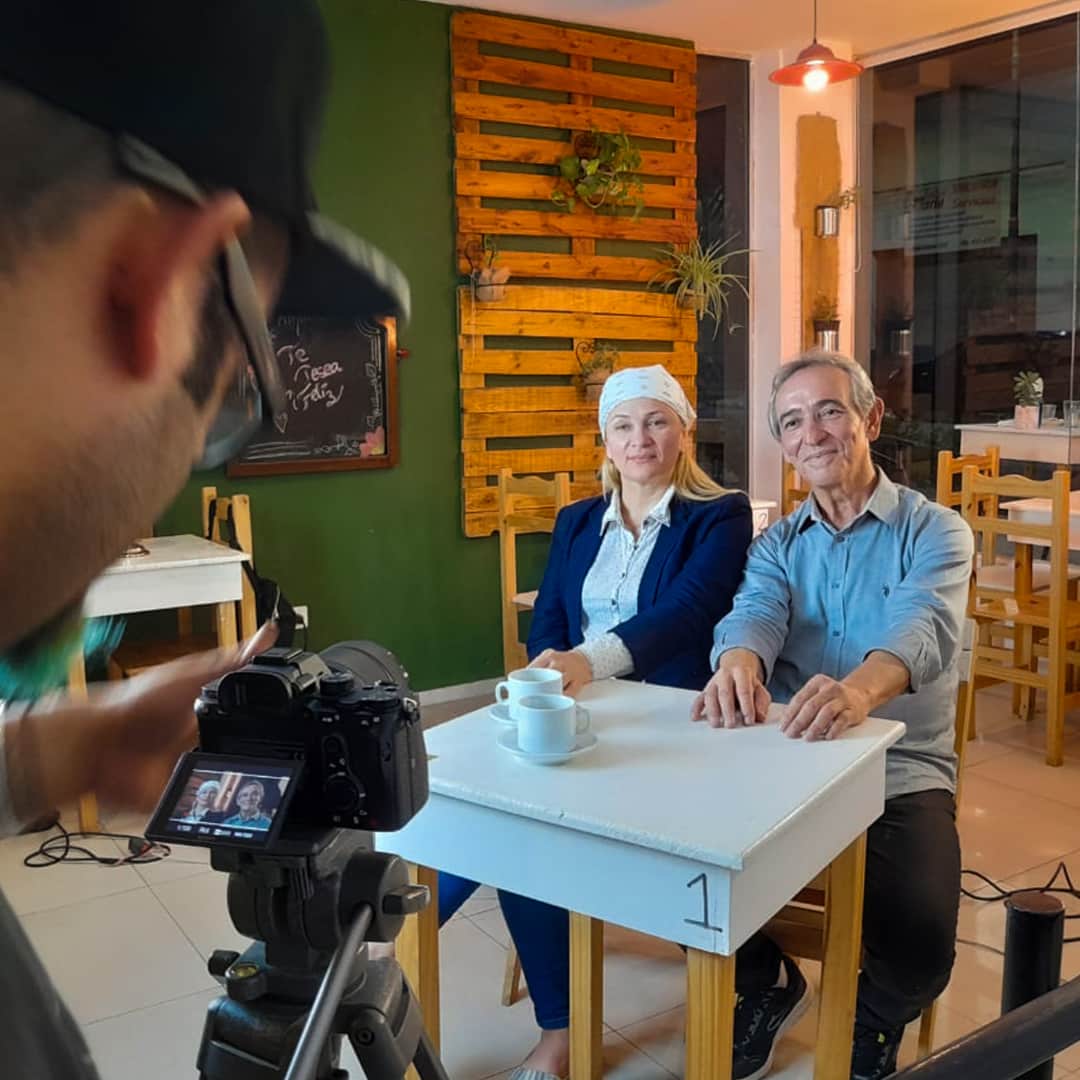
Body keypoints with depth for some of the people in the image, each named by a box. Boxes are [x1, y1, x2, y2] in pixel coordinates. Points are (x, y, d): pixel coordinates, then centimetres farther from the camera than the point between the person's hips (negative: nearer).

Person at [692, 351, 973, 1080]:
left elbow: (922, 627, -22)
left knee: (919, 946, -25)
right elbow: (756, 612, -11)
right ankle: (769, 984, 18)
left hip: (901, 774, -3)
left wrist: (862, 688, -47)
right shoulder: (778, 544, 12)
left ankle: (874, 1021, 16)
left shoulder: (934, 532, -1)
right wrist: (739, 662, -38)